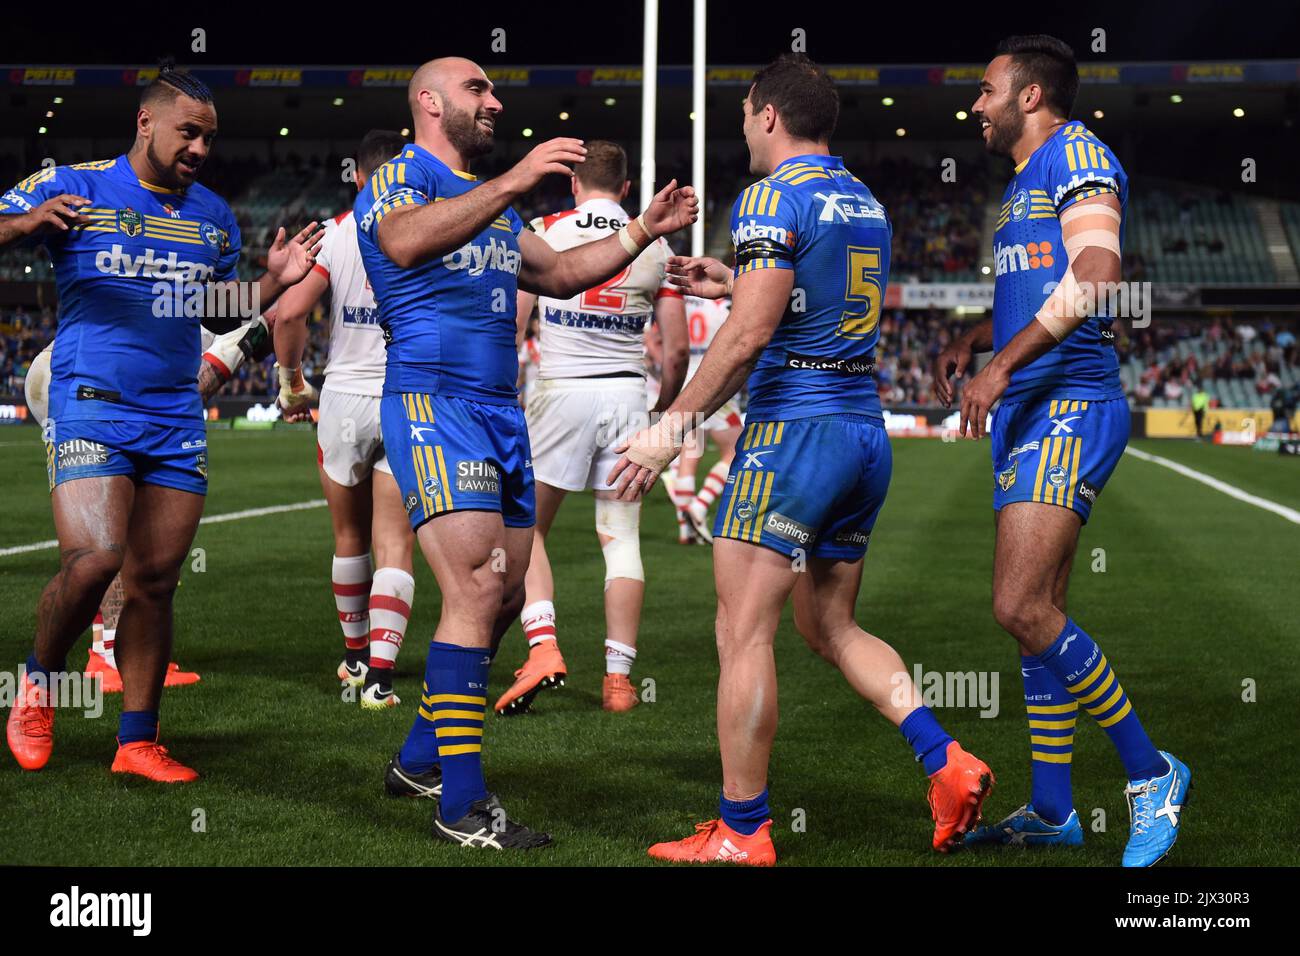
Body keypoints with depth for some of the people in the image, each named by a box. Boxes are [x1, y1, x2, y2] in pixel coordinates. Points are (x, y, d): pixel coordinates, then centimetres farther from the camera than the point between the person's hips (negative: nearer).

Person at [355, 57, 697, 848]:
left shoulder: (492, 202, 24)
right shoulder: (398, 177, -3)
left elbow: (559, 274, 34)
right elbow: (406, 243, -26)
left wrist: (644, 231, 26)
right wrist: (513, 182, -33)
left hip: (500, 410, 9)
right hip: (432, 398, -9)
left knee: (504, 597, 9)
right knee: (476, 587, -18)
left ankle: (420, 758, 24)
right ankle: (462, 805, -14)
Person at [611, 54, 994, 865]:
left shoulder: (773, 198, -10)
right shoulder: (866, 204, 16)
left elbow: (750, 335, -18)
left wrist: (674, 425, -13)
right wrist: (733, 285, 27)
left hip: (794, 431, -9)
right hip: (866, 432, 9)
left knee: (744, 633, -3)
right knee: (831, 626, 17)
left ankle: (742, 833, 1)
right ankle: (949, 762, 4)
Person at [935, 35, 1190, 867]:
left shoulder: (1076, 152, -7)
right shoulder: (1026, 182, 22)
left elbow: (1095, 276, -22)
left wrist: (1000, 365, -22)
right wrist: (971, 342, 17)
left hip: (1070, 407, -10)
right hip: (1030, 414, 10)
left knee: (1021, 607, -17)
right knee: (1039, 614, 10)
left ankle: (1152, 775, -3)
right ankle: (1053, 812, 18)